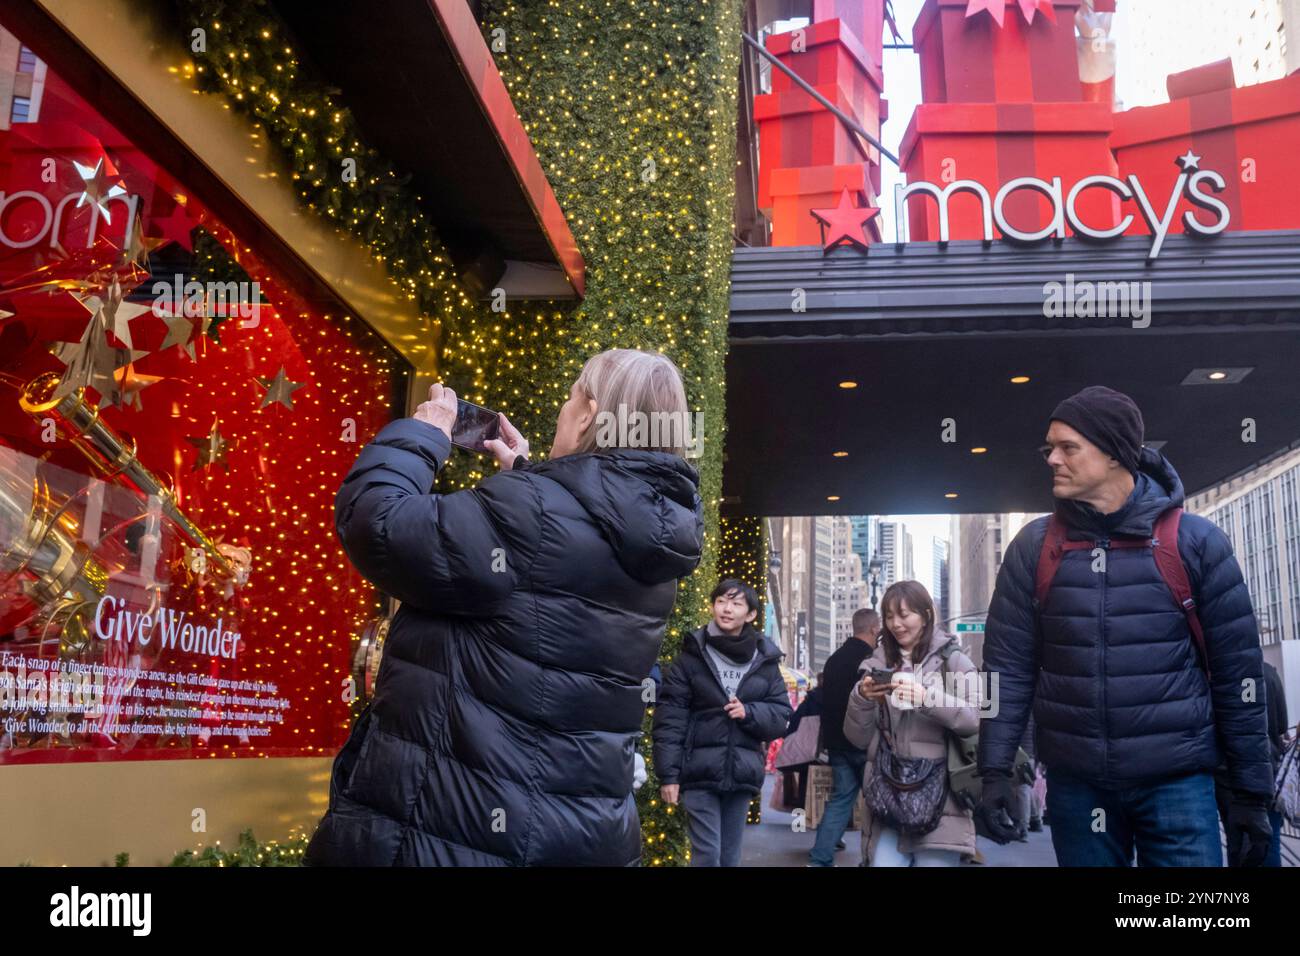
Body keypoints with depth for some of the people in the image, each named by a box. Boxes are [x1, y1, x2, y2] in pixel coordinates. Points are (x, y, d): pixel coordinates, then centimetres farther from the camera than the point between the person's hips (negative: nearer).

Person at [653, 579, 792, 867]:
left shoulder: (765, 660, 8)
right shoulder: (693, 654, -1)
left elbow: (782, 715, 8)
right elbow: (669, 716, -4)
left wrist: (749, 713, -12)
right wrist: (668, 773, -10)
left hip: (742, 773, 3)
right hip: (699, 771, -3)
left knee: (730, 856, 11)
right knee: (707, 855, -6)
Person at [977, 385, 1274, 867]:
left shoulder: (1195, 541, -4)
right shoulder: (1033, 547, 1)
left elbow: (1237, 671, 0)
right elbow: (1007, 666, 2)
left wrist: (1251, 789, 0)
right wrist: (995, 769, -5)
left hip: (1176, 779, -2)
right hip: (1074, 782, 2)